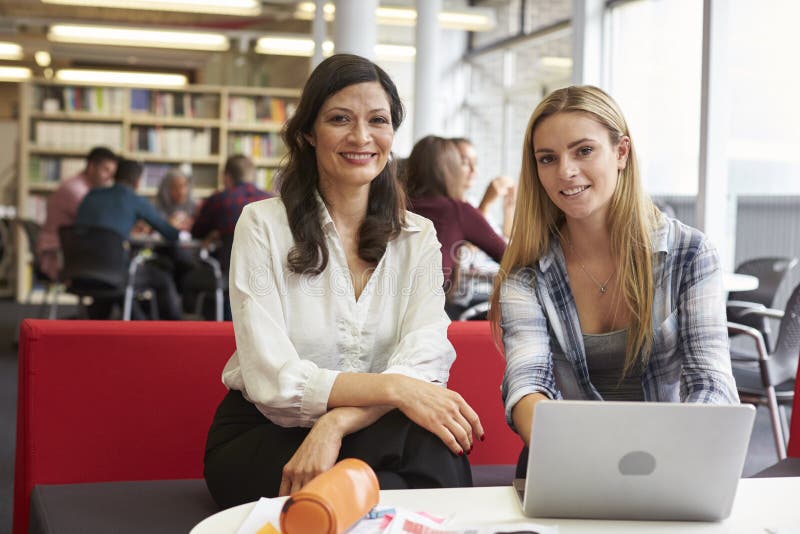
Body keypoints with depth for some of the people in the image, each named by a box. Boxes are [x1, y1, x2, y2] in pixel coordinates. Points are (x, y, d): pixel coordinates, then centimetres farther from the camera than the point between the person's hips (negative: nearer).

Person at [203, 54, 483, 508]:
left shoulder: (419, 238, 6)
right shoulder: (263, 225, -3)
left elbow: (424, 363, -12)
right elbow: (273, 381, -14)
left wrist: (337, 424, -31)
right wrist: (392, 388, -28)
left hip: (373, 433, 3)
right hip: (261, 435, -3)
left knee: (432, 449, -33)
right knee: (382, 492, -34)